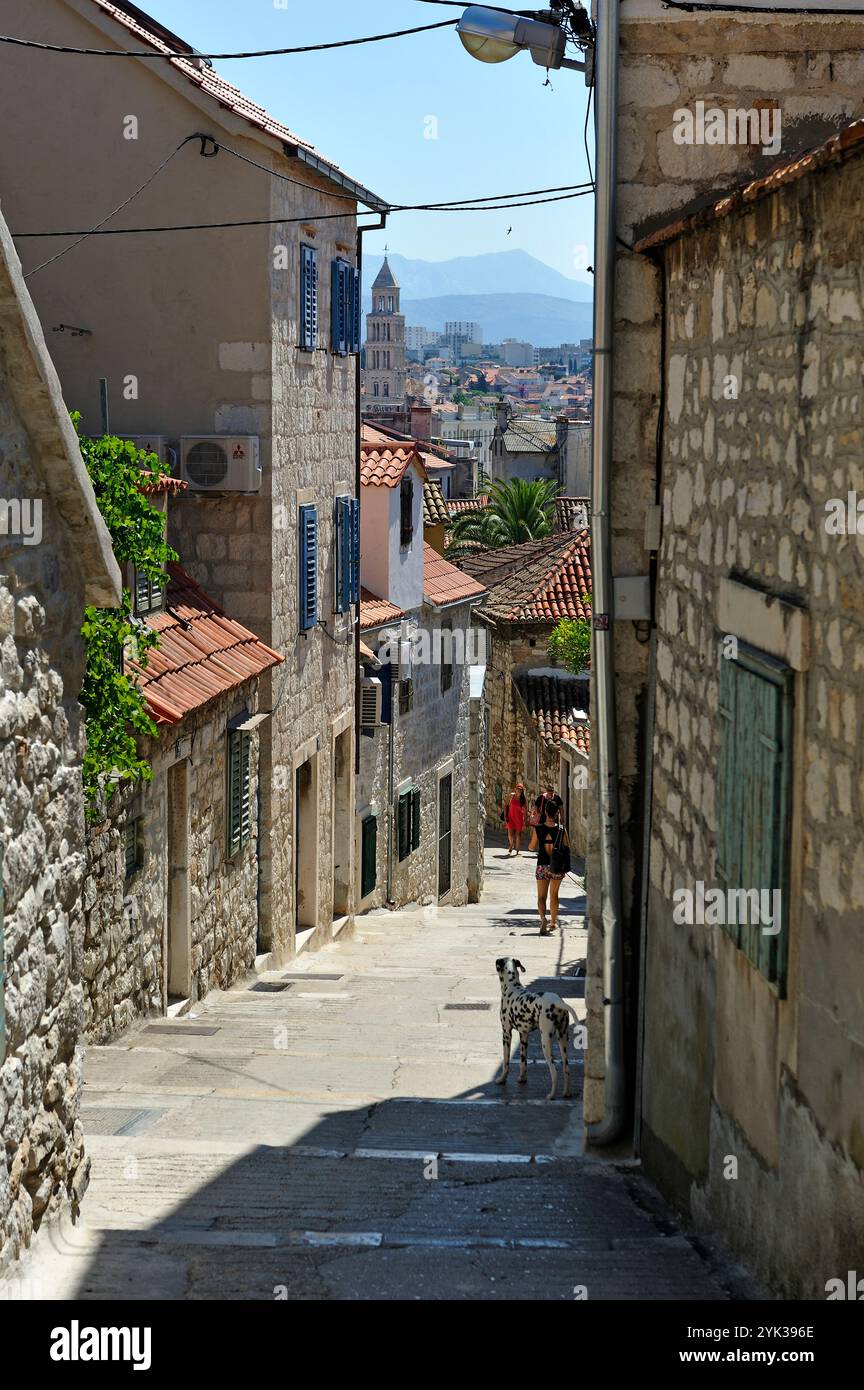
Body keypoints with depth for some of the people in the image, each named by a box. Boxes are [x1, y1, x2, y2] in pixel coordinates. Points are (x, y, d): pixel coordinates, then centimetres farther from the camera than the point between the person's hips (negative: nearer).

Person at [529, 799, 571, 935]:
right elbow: (567, 848, -2)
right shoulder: (561, 829, -7)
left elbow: (532, 847, 0)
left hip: (542, 866, -1)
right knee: (554, 895, 20)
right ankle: (554, 922, 29)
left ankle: (543, 917, -24)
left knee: (541, 896, 3)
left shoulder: (538, 829, -9)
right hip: (557, 867, 1)